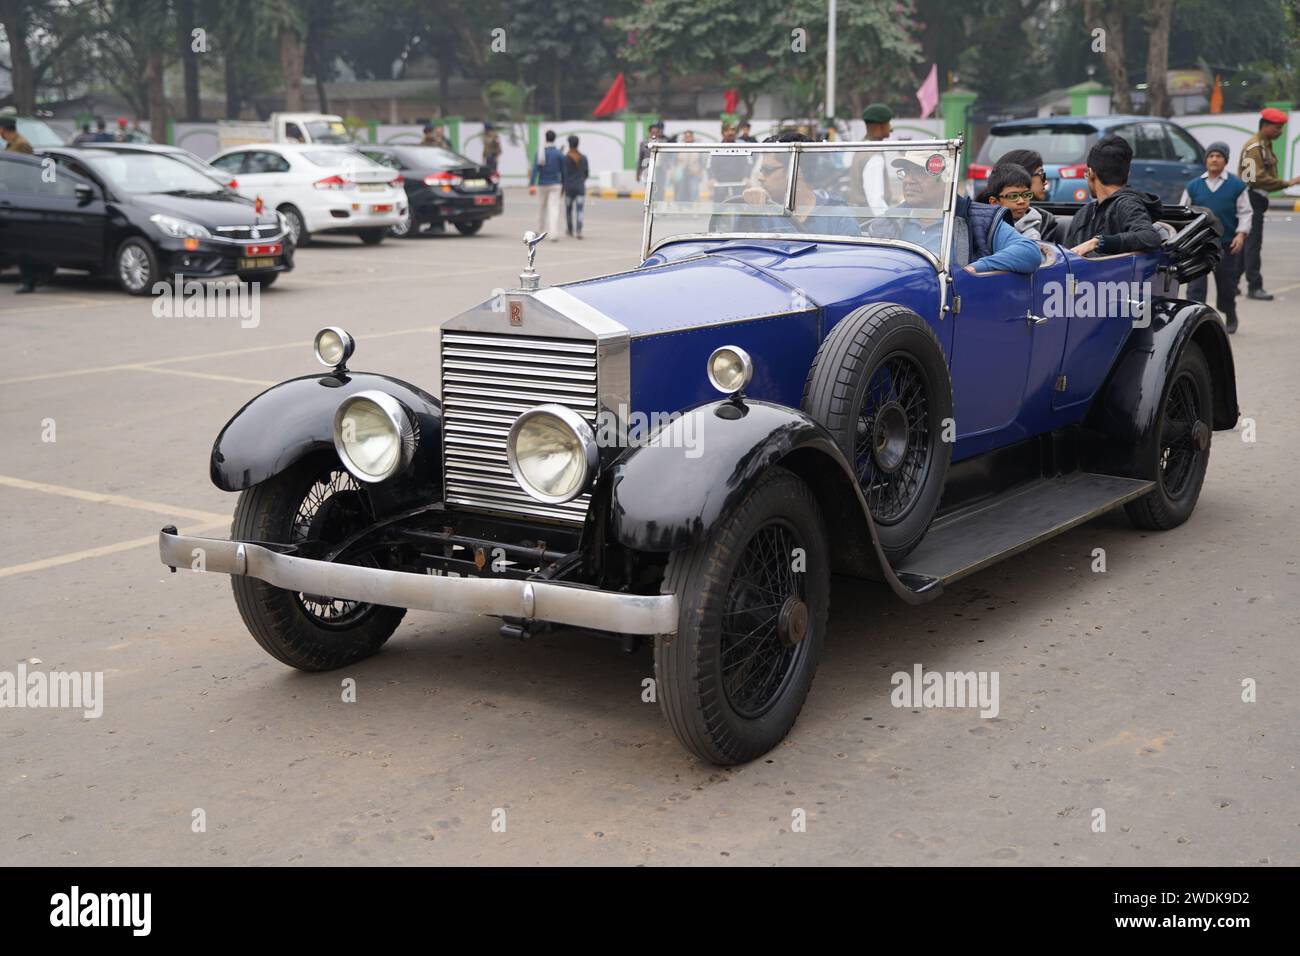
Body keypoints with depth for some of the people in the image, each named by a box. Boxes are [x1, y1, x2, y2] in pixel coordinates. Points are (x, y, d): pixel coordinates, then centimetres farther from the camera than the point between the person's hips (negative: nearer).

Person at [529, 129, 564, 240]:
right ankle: (553, 234, -22)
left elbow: (535, 169, -11)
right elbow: (563, 171, 2)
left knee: (543, 207, 21)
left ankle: (541, 230, 32)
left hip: (543, 184, 1)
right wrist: (563, 185, 17)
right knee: (554, 208, -8)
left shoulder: (540, 153, -3)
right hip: (555, 184, -1)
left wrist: (532, 185, -16)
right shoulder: (560, 154, -3)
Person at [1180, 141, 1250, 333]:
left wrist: (1241, 233, -12)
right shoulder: (1193, 186, 5)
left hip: (1227, 245, 0)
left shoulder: (1236, 185, 1)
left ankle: (1230, 318, 34)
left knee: (1227, 284, 13)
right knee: (1196, 285, -9)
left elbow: (1245, 212, 2)